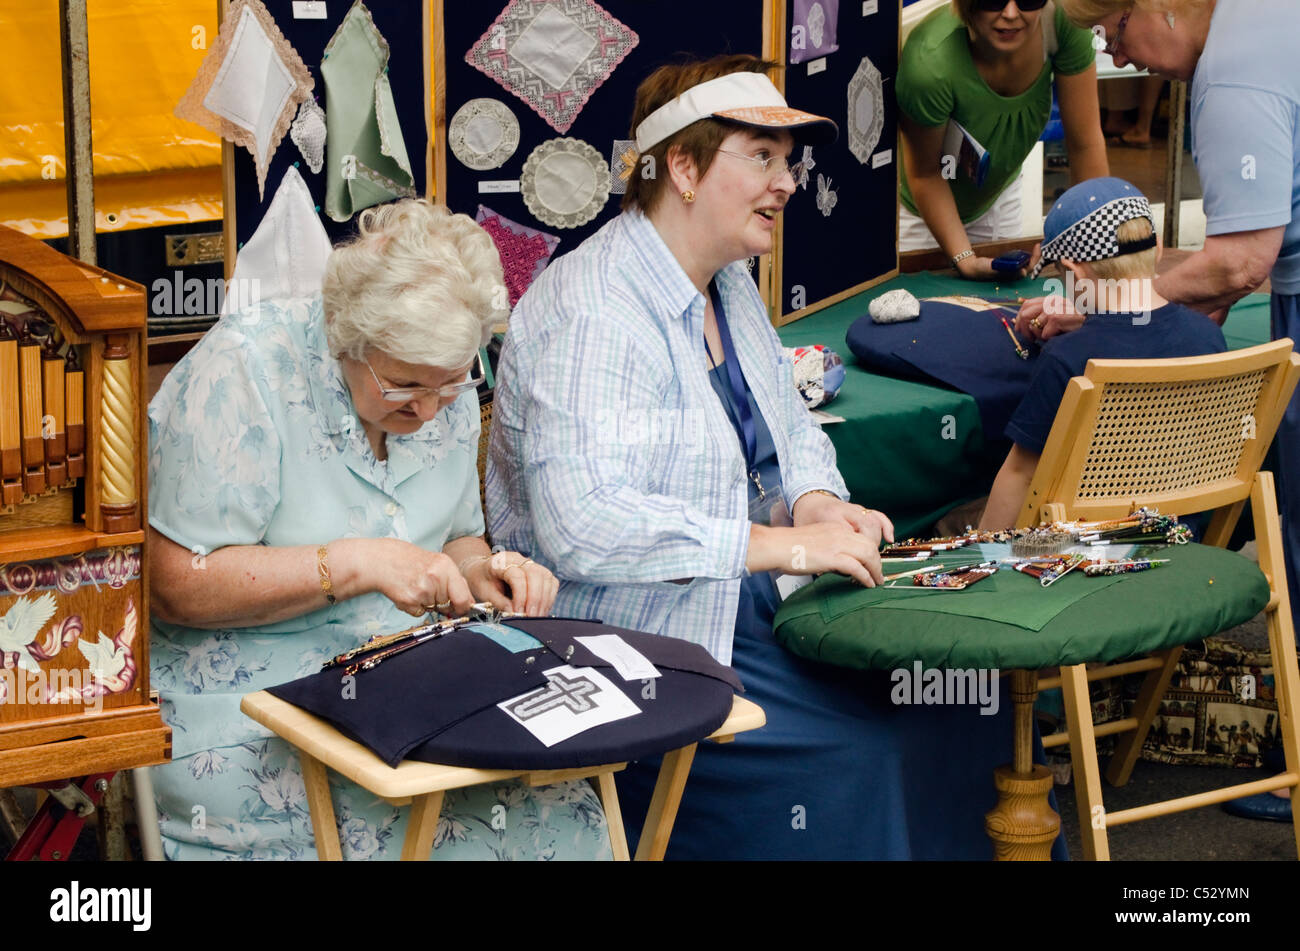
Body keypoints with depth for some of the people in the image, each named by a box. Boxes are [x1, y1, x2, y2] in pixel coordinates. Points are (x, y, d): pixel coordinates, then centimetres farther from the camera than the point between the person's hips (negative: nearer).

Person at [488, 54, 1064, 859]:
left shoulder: (730, 285, 12)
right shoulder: (591, 315, -20)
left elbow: (790, 431, 22)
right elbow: (583, 527, -30)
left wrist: (818, 504, -2)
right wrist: (780, 544, -27)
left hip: (755, 607, 9)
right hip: (644, 656, -9)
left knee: (957, 712, -6)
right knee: (862, 755, -22)